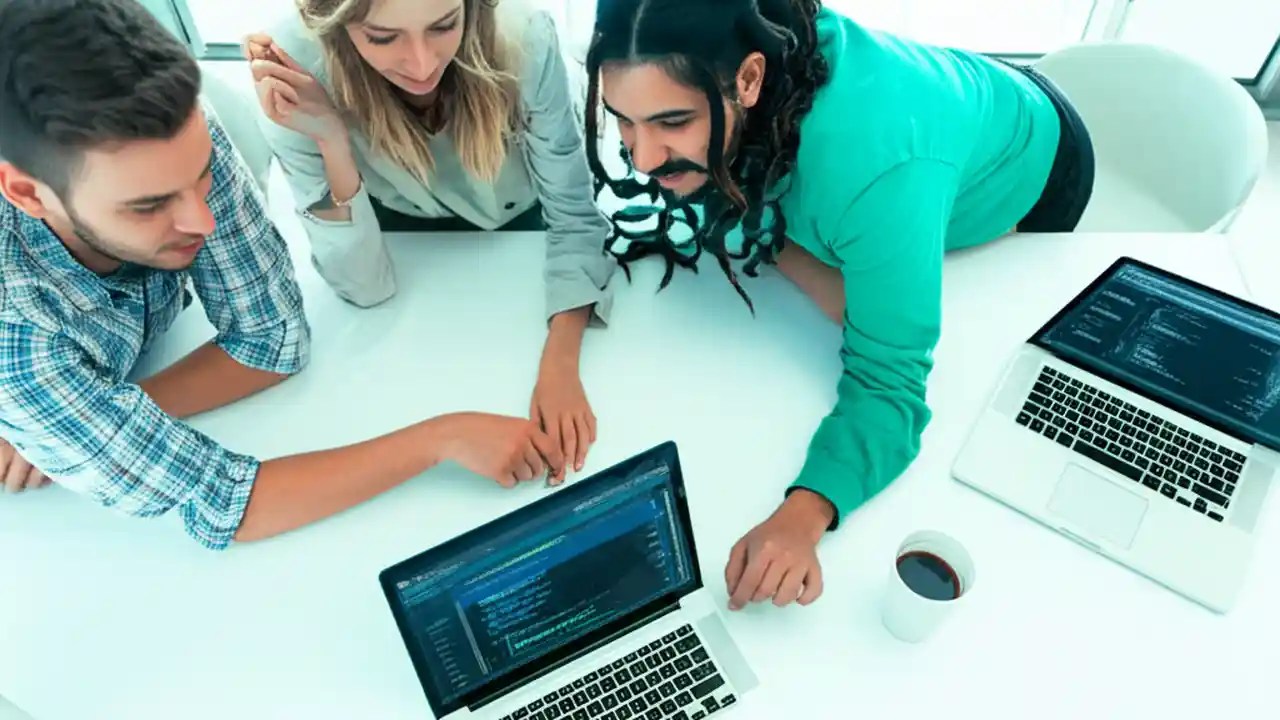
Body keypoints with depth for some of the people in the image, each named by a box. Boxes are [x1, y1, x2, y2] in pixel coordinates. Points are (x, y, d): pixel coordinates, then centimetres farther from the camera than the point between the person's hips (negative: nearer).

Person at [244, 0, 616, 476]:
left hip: (515, 223, 1)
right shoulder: (299, 67, -34)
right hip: (399, 228, 0)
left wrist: (559, 363, -42)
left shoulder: (525, 42, -36)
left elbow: (573, 218, -27)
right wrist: (330, 140, -45)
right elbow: (364, 287, -30)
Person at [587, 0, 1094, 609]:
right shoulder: (697, 74, -31)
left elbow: (889, 379, -44)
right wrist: (814, 271, -35)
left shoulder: (876, 169, -49)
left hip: (1029, 163, -4)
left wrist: (802, 516, -59)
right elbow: (706, 213, -17)